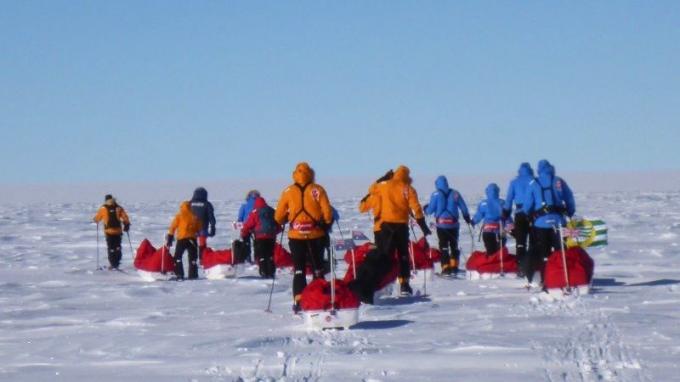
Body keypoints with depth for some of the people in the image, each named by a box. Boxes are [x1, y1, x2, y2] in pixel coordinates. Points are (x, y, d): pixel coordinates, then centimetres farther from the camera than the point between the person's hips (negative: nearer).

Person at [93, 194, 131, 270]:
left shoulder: (103, 209, -4)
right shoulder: (119, 208, 2)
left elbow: (96, 219, 6)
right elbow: (125, 218, 1)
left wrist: (95, 220, 29)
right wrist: (126, 225, 15)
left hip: (109, 231, -2)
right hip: (118, 230, 2)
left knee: (111, 248, 0)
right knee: (117, 247, 13)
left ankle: (113, 264, -5)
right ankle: (117, 263, 12)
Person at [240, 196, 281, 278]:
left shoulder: (255, 212, -4)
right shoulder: (272, 212, 12)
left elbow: (248, 225, -4)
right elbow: (278, 226, 20)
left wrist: (244, 235, 10)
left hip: (260, 237, -5)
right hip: (271, 237, 5)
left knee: (260, 256, -1)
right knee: (270, 256, 14)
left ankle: (264, 273, -11)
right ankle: (271, 273, 9)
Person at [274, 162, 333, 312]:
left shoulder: (288, 191, -1)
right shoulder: (317, 190, -5)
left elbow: (278, 217, 2)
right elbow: (328, 213, -7)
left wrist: (284, 221, 23)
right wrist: (326, 225, 12)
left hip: (295, 236, 0)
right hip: (316, 235, 0)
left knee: (299, 269, 6)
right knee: (317, 269, 13)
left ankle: (298, 300, -8)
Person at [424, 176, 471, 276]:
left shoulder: (436, 194, -5)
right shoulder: (455, 194, 3)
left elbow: (430, 210, -2)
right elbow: (464, 208, 7)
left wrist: (426, 209, 20)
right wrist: (467, 218, 23)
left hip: (441, 223, -3)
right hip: (453, 223, 3)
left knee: (443, 245, 1)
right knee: (454, 245, 14)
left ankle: (446, 267, -5)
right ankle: (454, 266, 12)